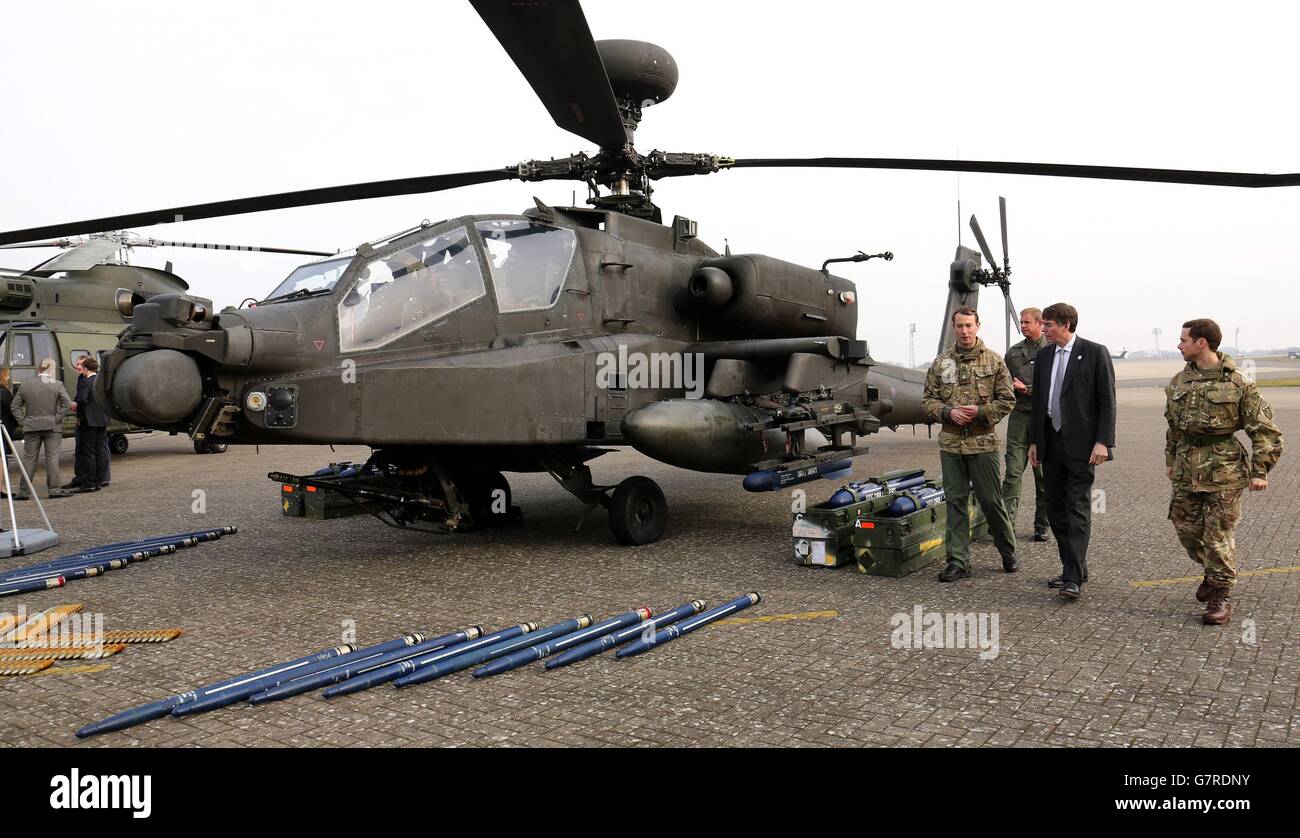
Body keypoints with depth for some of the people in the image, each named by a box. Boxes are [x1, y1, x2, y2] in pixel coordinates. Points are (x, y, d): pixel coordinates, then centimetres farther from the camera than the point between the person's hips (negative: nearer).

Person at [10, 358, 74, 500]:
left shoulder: (26, 386, 5)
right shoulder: (57, 385, -4)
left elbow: (15, 406, 7)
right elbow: (67, 403, -13)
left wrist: (23, 421, 7)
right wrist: (57, 418, -6)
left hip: (31, 428, 3)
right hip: (52, 427, -2)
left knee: (28, 458, 7)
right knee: (52, 457, 0)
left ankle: (23, 491, 8)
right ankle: (54, 489, -1)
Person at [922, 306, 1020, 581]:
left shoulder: (994, 361, 0)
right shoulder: (941, 362, 6)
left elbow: (1007, 400, 1)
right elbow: (928, 399, 8)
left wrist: (980, 411, -14)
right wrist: (948, 412, -11)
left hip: (983, 442, -2)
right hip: (950, 444, 2)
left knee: (991, 500, 5)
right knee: (955, 501, 6)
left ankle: (1009, 551, 26)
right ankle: (958, 561, 12)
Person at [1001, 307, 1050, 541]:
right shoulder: (1013, 353, 13)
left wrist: (1027, 390, -12)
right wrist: (1013, 388, -2)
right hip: (1019, 416, 2)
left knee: (1043, 474, 5)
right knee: (1013, 470, -6)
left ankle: (1042, 525, 14)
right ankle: (1007, 521, -8)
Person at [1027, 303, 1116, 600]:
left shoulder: (1095, 352, -5)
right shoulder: (1044, 355, 11)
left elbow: (1107, 401, -7)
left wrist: (1103, 441, -15)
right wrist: (1034, 441, 13)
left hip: (1081, 445, -6)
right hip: (1051, 443, 6)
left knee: (1078, 510, -7)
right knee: (1056, 509, 9)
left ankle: (1074, 579, -7)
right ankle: (1071, 569, 20)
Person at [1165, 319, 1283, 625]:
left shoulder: (1238, 382, -10)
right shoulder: (1179, 381, 6)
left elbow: (1265, 430, -7)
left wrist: (1260, 471, -9)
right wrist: (1171, 459, 21)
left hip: (1224, 470, -5)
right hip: (1186, 470, 5)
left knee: (1218, 535, -1)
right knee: (1186, 528, 10)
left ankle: (1221, 594, 14)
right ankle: (1212, 572, 36)